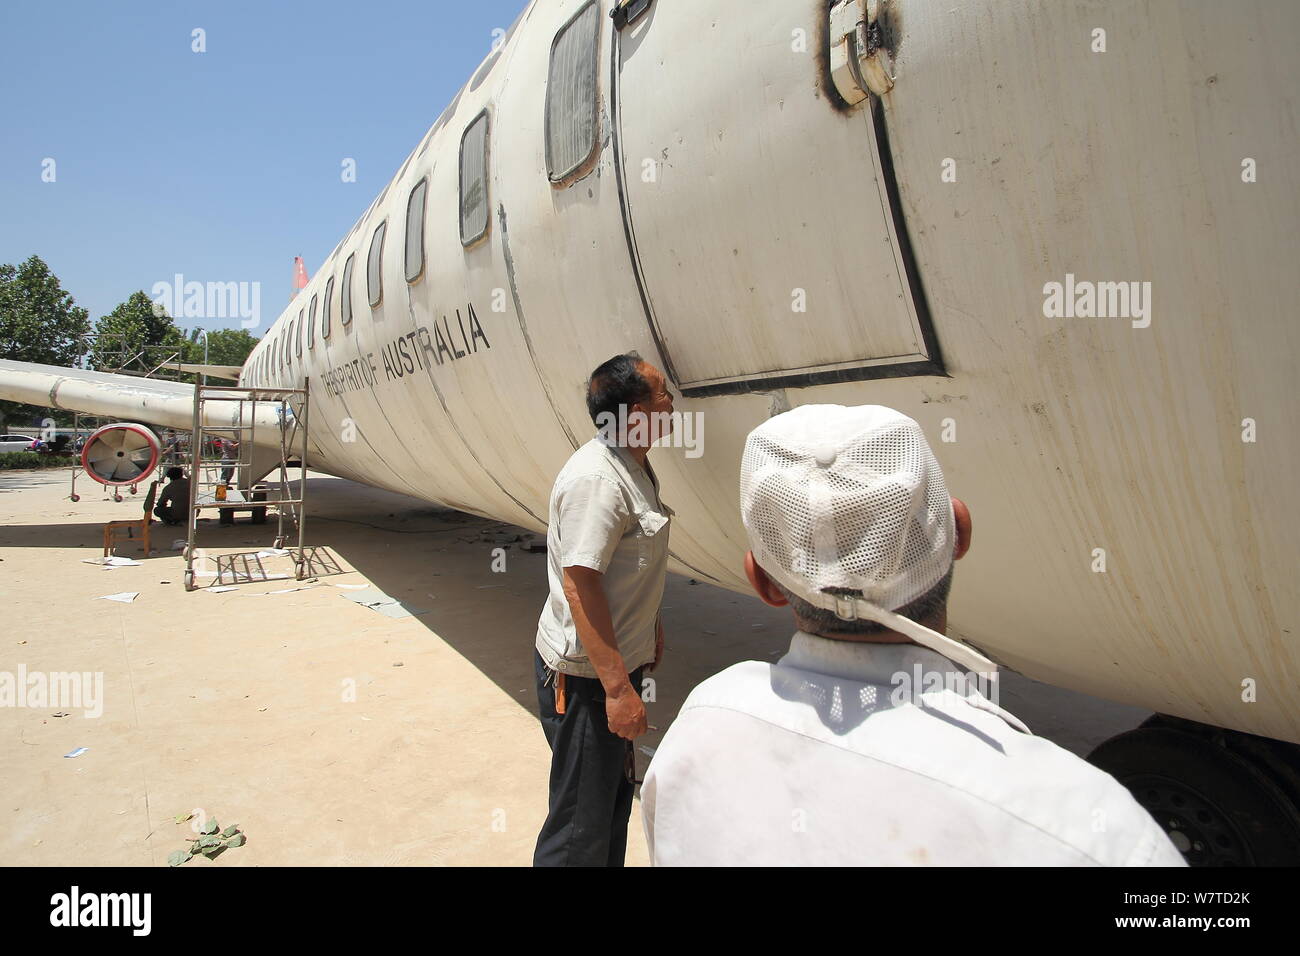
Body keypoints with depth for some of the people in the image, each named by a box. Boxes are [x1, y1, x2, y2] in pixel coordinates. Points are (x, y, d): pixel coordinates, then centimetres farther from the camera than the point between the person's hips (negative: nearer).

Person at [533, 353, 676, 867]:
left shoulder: (634, 466, 7)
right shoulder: (595, 479, -26)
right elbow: (579, 584, -29)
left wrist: (650, 626, 26)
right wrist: (617, 686, -27)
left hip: (619, 659, 10)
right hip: (587, 674, -10)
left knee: (616, 796, 25)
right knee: (581, 827, 6)